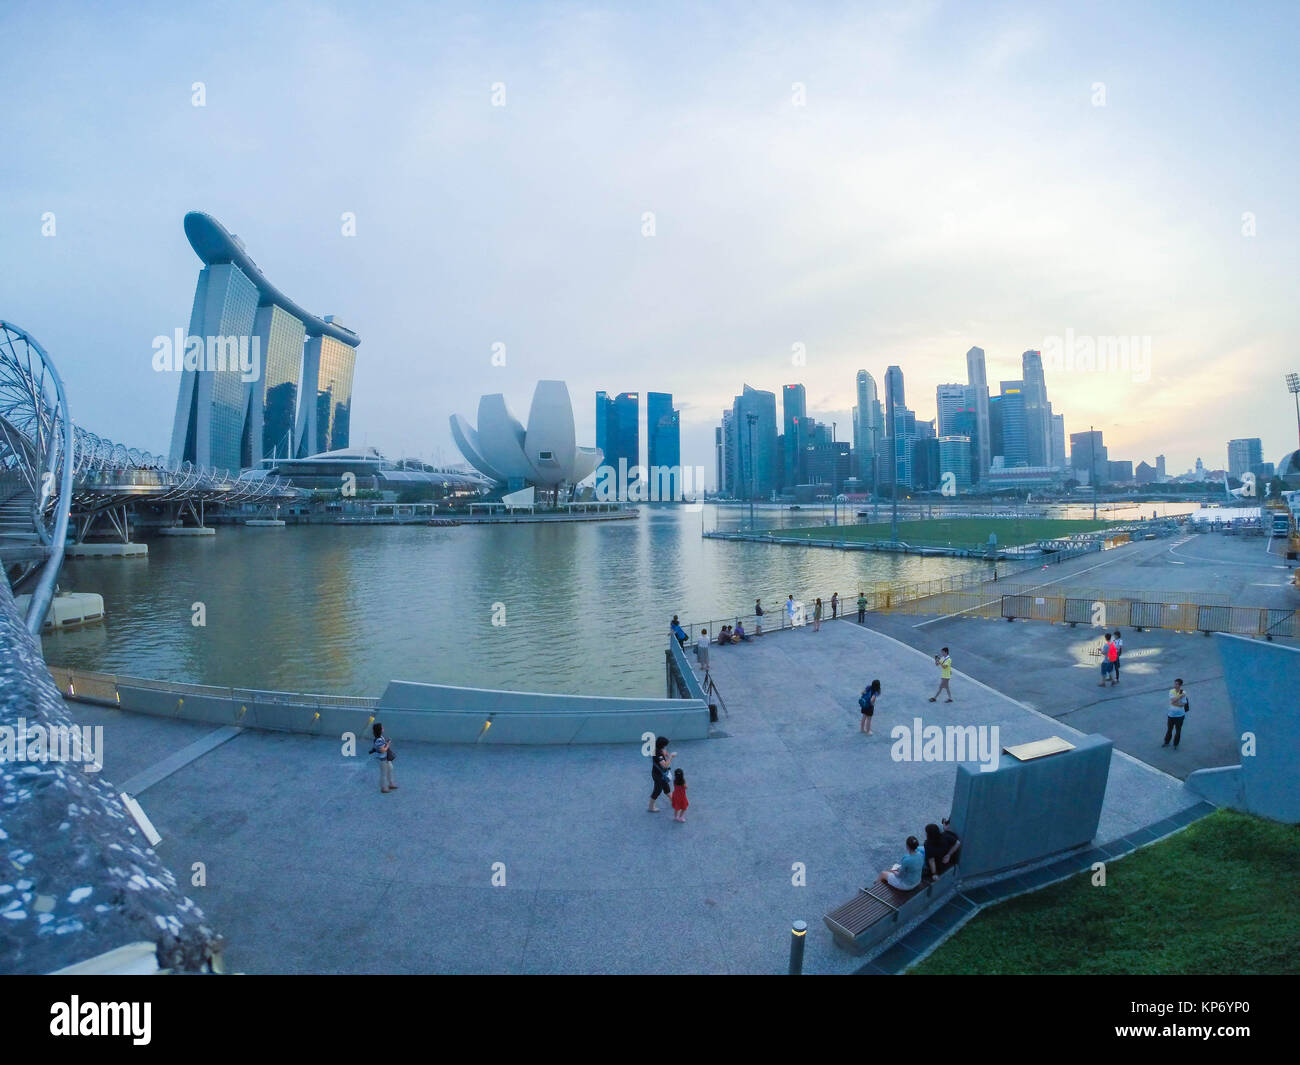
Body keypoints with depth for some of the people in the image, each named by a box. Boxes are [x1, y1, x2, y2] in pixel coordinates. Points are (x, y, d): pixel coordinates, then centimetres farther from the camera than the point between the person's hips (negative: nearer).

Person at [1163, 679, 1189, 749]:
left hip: (1180, 715, -2)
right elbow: (1172, 701, -19)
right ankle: (1166, 742, 32)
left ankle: (1176, 744, 28)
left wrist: (1174, 702, -21)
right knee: (1169, 729, 15)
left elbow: (1183, 704, -17)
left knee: (1178, 730, 11)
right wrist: (1180, 696, -22)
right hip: (1171, 714, 2)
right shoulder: (1171, 691, -5)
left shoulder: (1183, 693, -12)